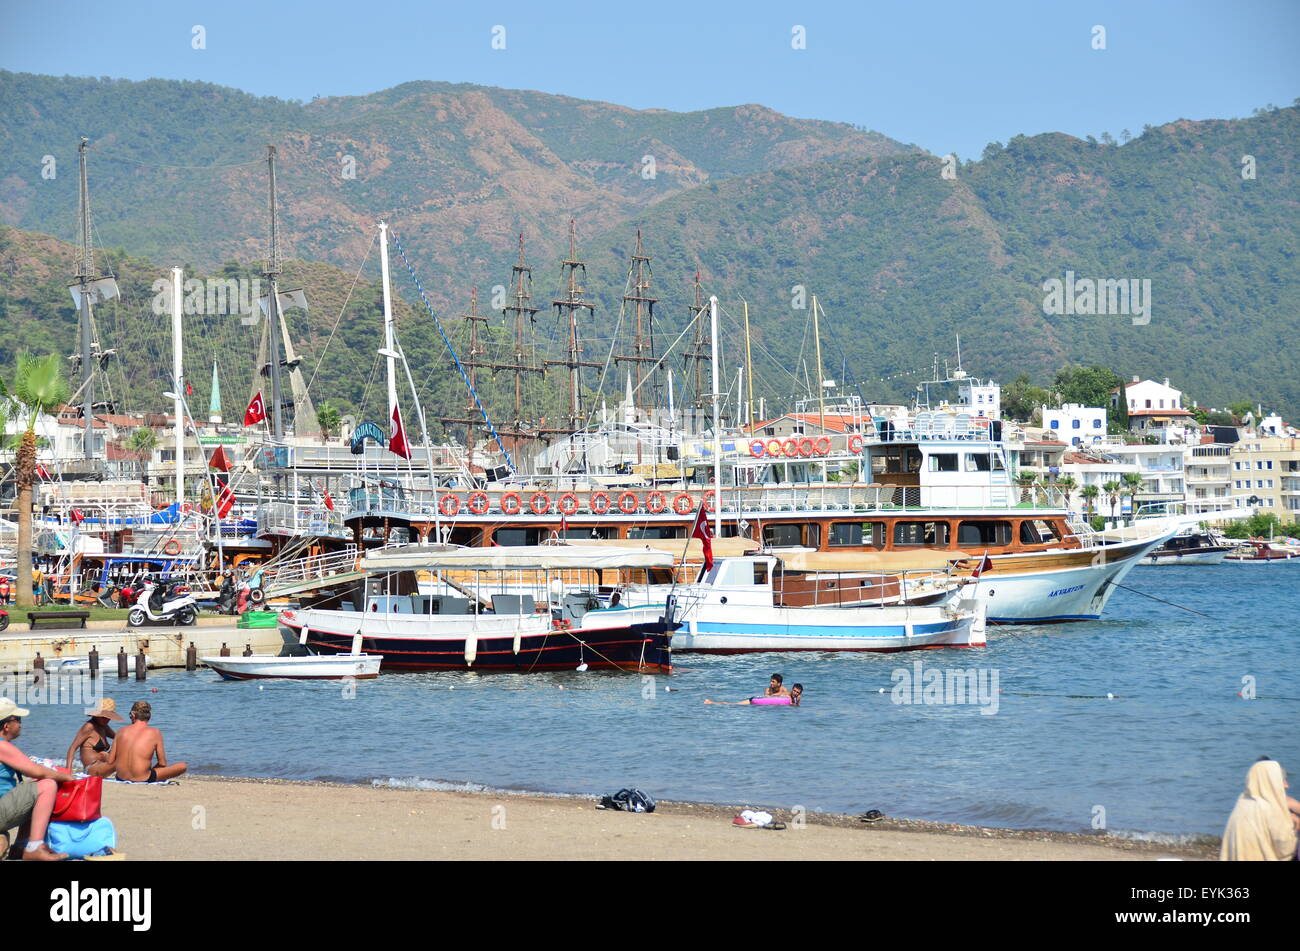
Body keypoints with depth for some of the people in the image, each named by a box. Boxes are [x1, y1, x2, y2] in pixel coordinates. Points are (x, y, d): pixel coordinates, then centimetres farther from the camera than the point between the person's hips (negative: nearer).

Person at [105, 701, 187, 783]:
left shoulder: (122, 731, 5)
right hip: (143, 780, -5)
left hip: (121, 778, 5)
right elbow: (162, 763, 0)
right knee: (182, 766, 8)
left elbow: (110, 762, 6)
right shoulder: (155, 732, -2)